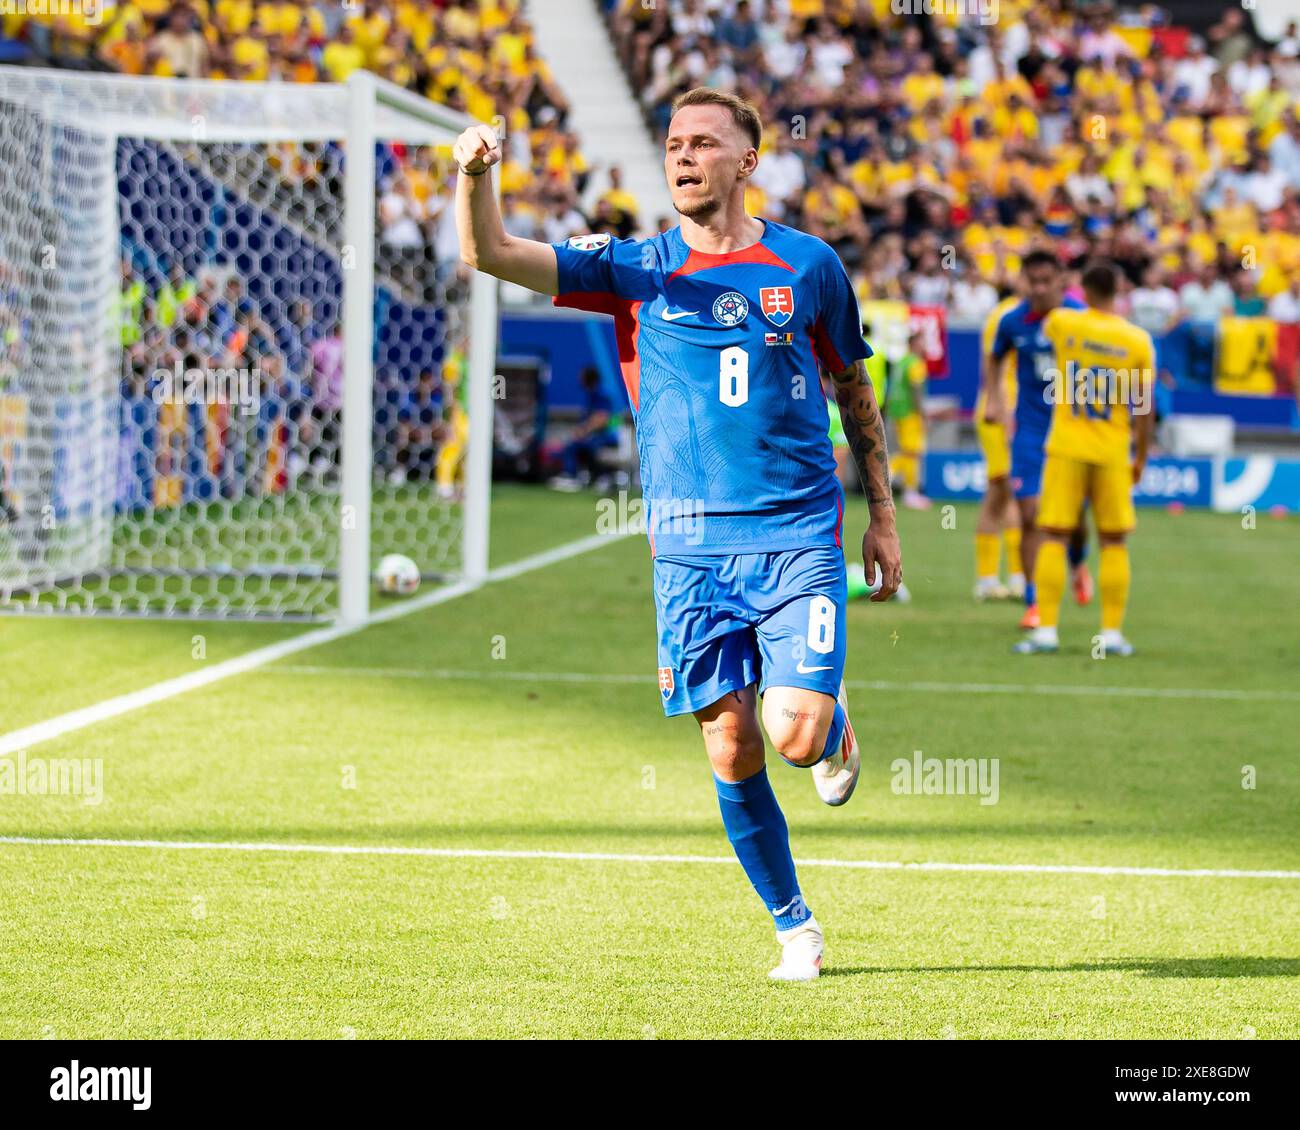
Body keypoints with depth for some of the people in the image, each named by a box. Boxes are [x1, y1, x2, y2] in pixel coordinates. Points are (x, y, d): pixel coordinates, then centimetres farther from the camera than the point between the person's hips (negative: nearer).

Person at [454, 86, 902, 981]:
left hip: (800, 539, -1)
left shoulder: (808, 265, 4)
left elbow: (855, 389, 17)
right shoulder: (637, 269, 3)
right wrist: (475, 175, -27)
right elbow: (491, 254, -6)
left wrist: (883, 516, 17)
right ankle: (795, 927, 18)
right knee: (732, 752, 0)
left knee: (797, 734, -15)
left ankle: (837, 729, 22)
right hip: (691, 546, 1)